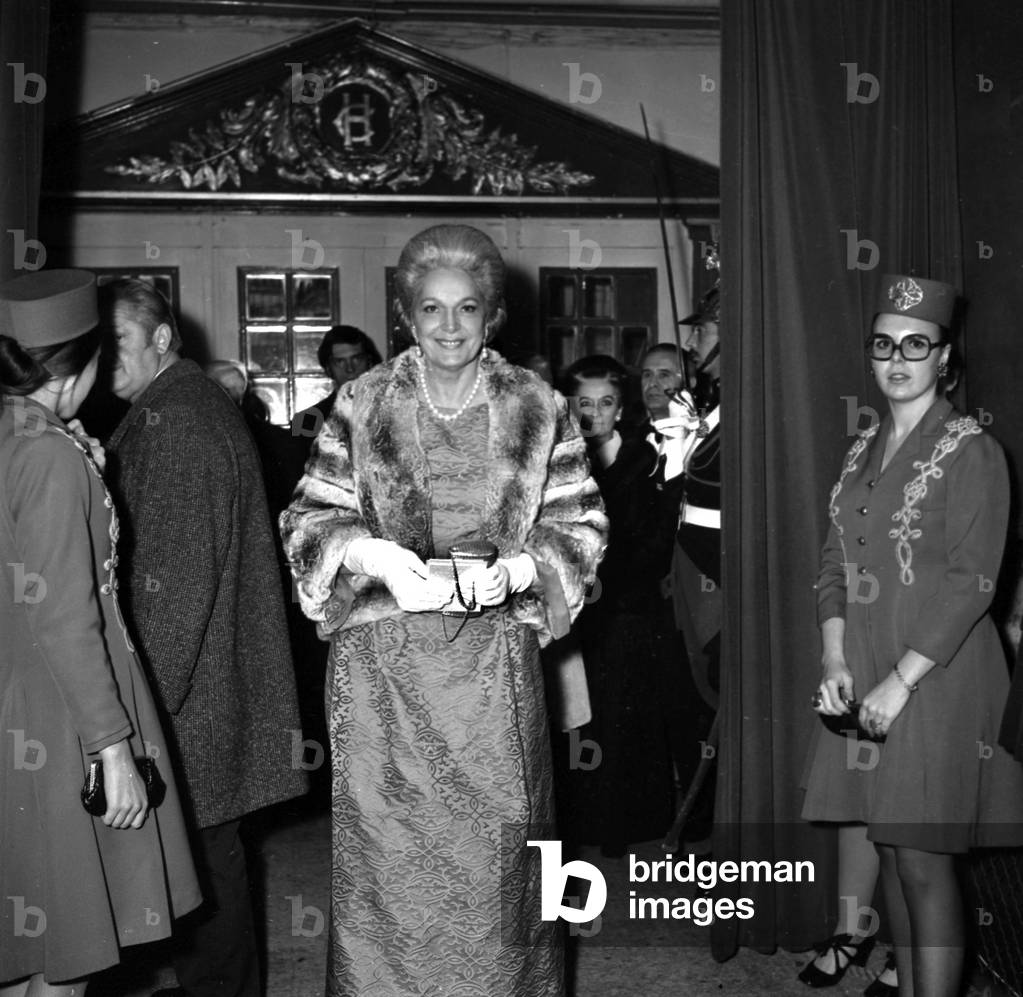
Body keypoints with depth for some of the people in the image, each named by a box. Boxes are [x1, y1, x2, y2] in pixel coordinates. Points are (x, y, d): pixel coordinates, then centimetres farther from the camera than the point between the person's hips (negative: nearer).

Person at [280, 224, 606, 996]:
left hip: (494, 665, 0)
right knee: (389, 861, 5)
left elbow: (581, 524, 4)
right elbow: (310, 516, 2)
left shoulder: (538, 408, 3)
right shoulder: (363, 403, 2)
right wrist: (372, 555, -18)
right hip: (383, 663, 0)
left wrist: (516, 569, -14)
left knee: (493, 856, 7)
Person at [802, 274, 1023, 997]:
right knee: (889, 847, 13)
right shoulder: (864, 449, 12)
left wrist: (900, 682, -18)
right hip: (863, 678, 6)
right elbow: (836, 560, 11)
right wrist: (835, 659, -3)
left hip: (936, 675, -6)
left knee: (924, 859, -4)